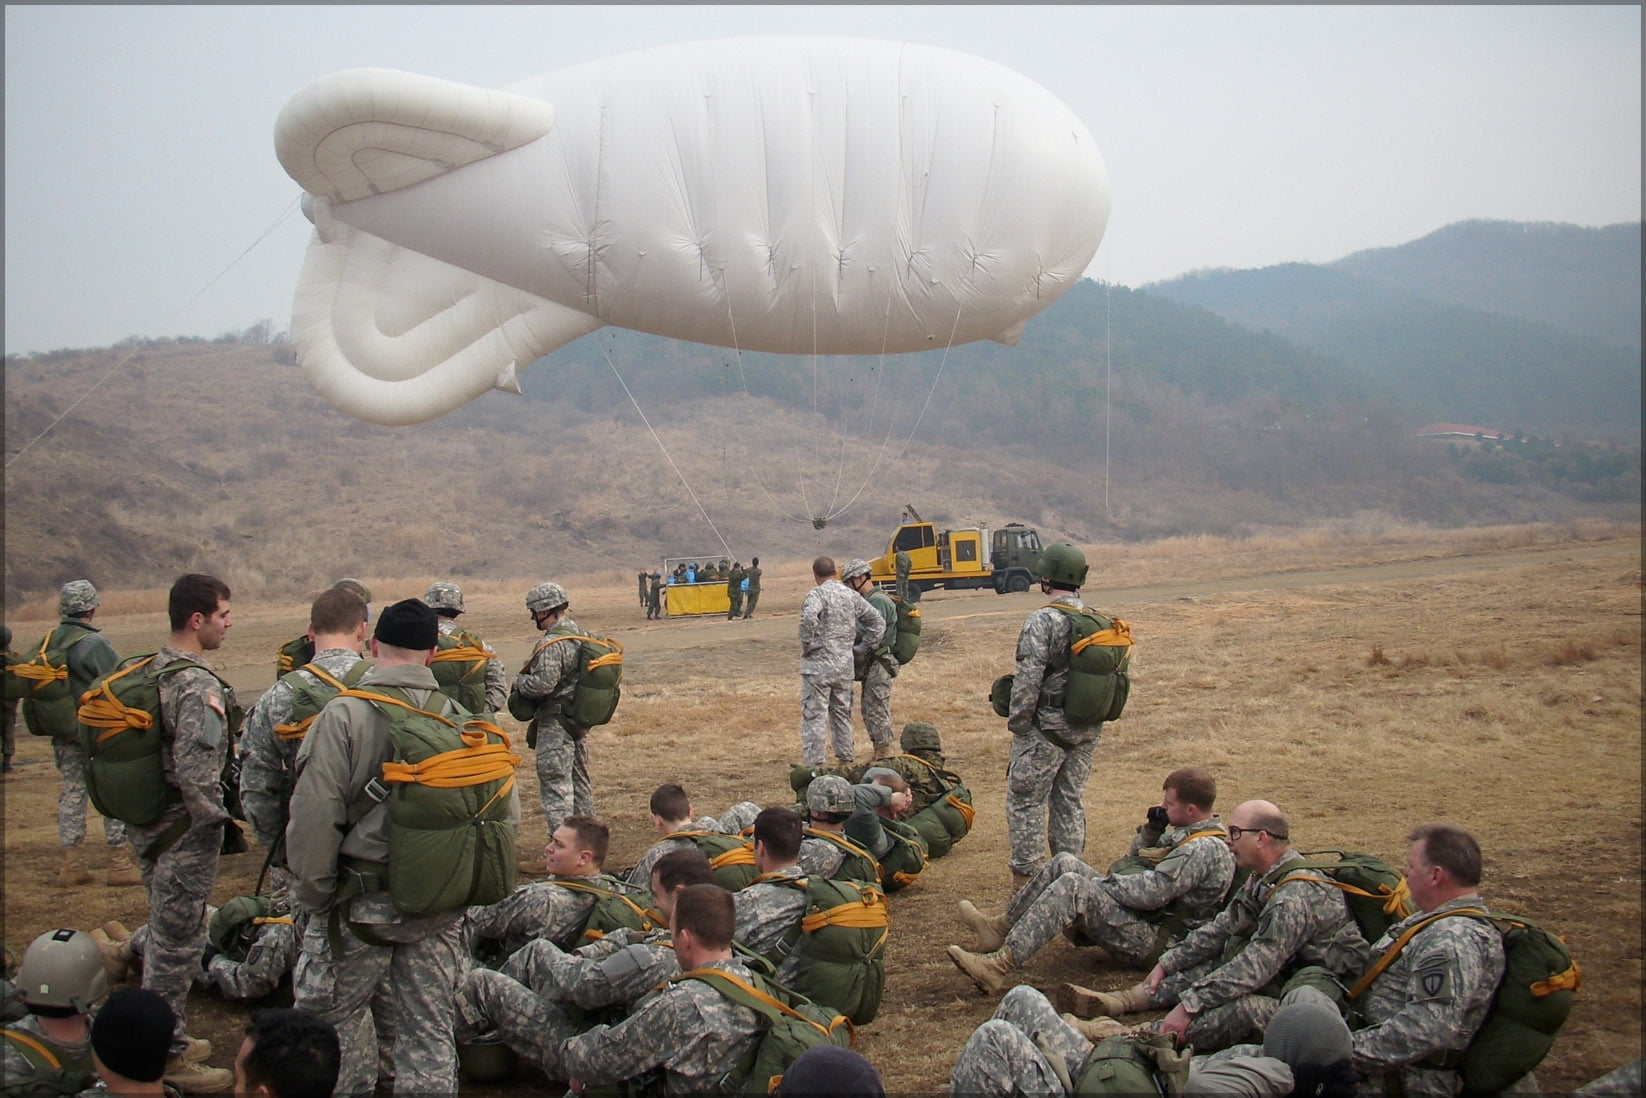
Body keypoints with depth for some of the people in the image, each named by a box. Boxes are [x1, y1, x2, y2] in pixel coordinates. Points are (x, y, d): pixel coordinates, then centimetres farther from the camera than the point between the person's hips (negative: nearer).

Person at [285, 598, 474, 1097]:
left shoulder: (345, 714, -13)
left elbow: (314, 817, -15)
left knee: (338, 1016, 17)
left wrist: (314, 895, -3)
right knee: (430, 1029, 12)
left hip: (363, 901, -3)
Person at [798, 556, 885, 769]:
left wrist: (807, 644, -17)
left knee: (814, 715, -3)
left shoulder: (817, 594, -11)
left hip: (818, 665, -6)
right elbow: (877, 621, 14)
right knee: (842, 713, 18)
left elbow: (809, 617, -32)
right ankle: (846, 761, 24)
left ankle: (814, 765, -6)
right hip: (845, 664, 6)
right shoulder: (851, 595, 9)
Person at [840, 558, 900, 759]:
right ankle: (879, 753, 21)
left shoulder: (877, 601, -16)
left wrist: (855, 652, -17)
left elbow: (874, 635, -23)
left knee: (877, 709, -7)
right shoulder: (868, 601, 16)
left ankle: (884, 755, -3)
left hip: (879, 664, -10)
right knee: (869, 711, 14)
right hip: (870, 664, 10)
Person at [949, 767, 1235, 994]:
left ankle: (1001, 965, -34)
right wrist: (1152, 828, 4)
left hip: (1151, 941, -11)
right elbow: (1136, 858, 23)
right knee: (1065, 863, 2)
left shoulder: (1205, 849, -19)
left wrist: (1098, 881, -13)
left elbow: (1150, 893, -26)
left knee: (1072, 886, -28)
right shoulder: (1189, 832, 13)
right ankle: (1000, 927, 0)